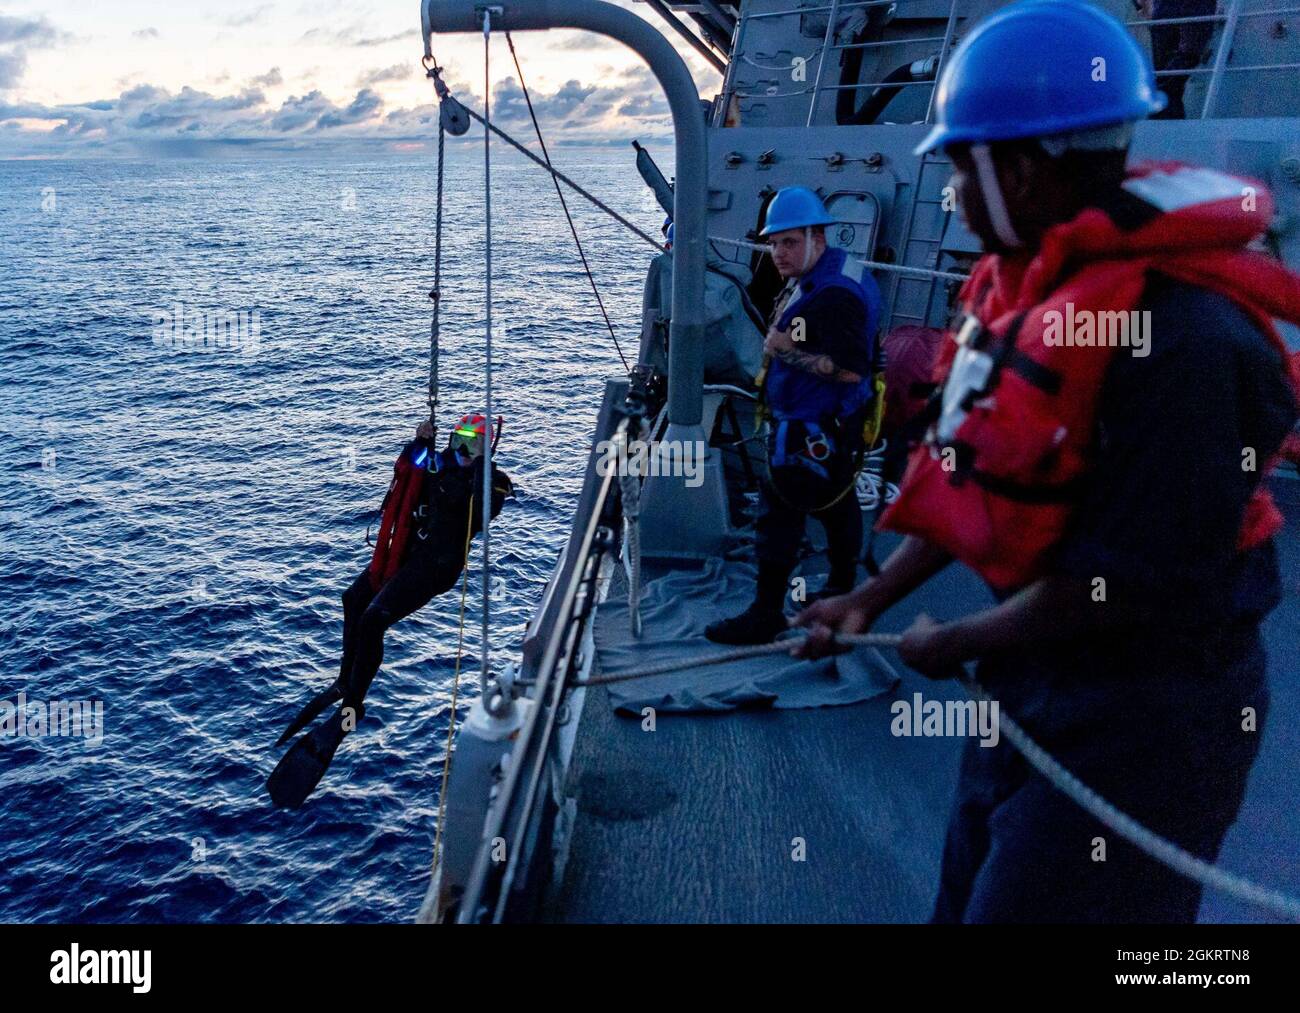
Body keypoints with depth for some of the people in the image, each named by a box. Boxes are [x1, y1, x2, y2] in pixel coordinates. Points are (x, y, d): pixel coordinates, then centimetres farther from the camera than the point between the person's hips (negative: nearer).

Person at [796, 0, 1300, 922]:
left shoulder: (1182, 333, -27)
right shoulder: (1028, 285, 3)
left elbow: (1131, 585, -26)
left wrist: (956, 644, -12)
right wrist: (873, 599, 7)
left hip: (1143, 716, -9)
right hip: (1032, 678, 9)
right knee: (971, 901, 23)